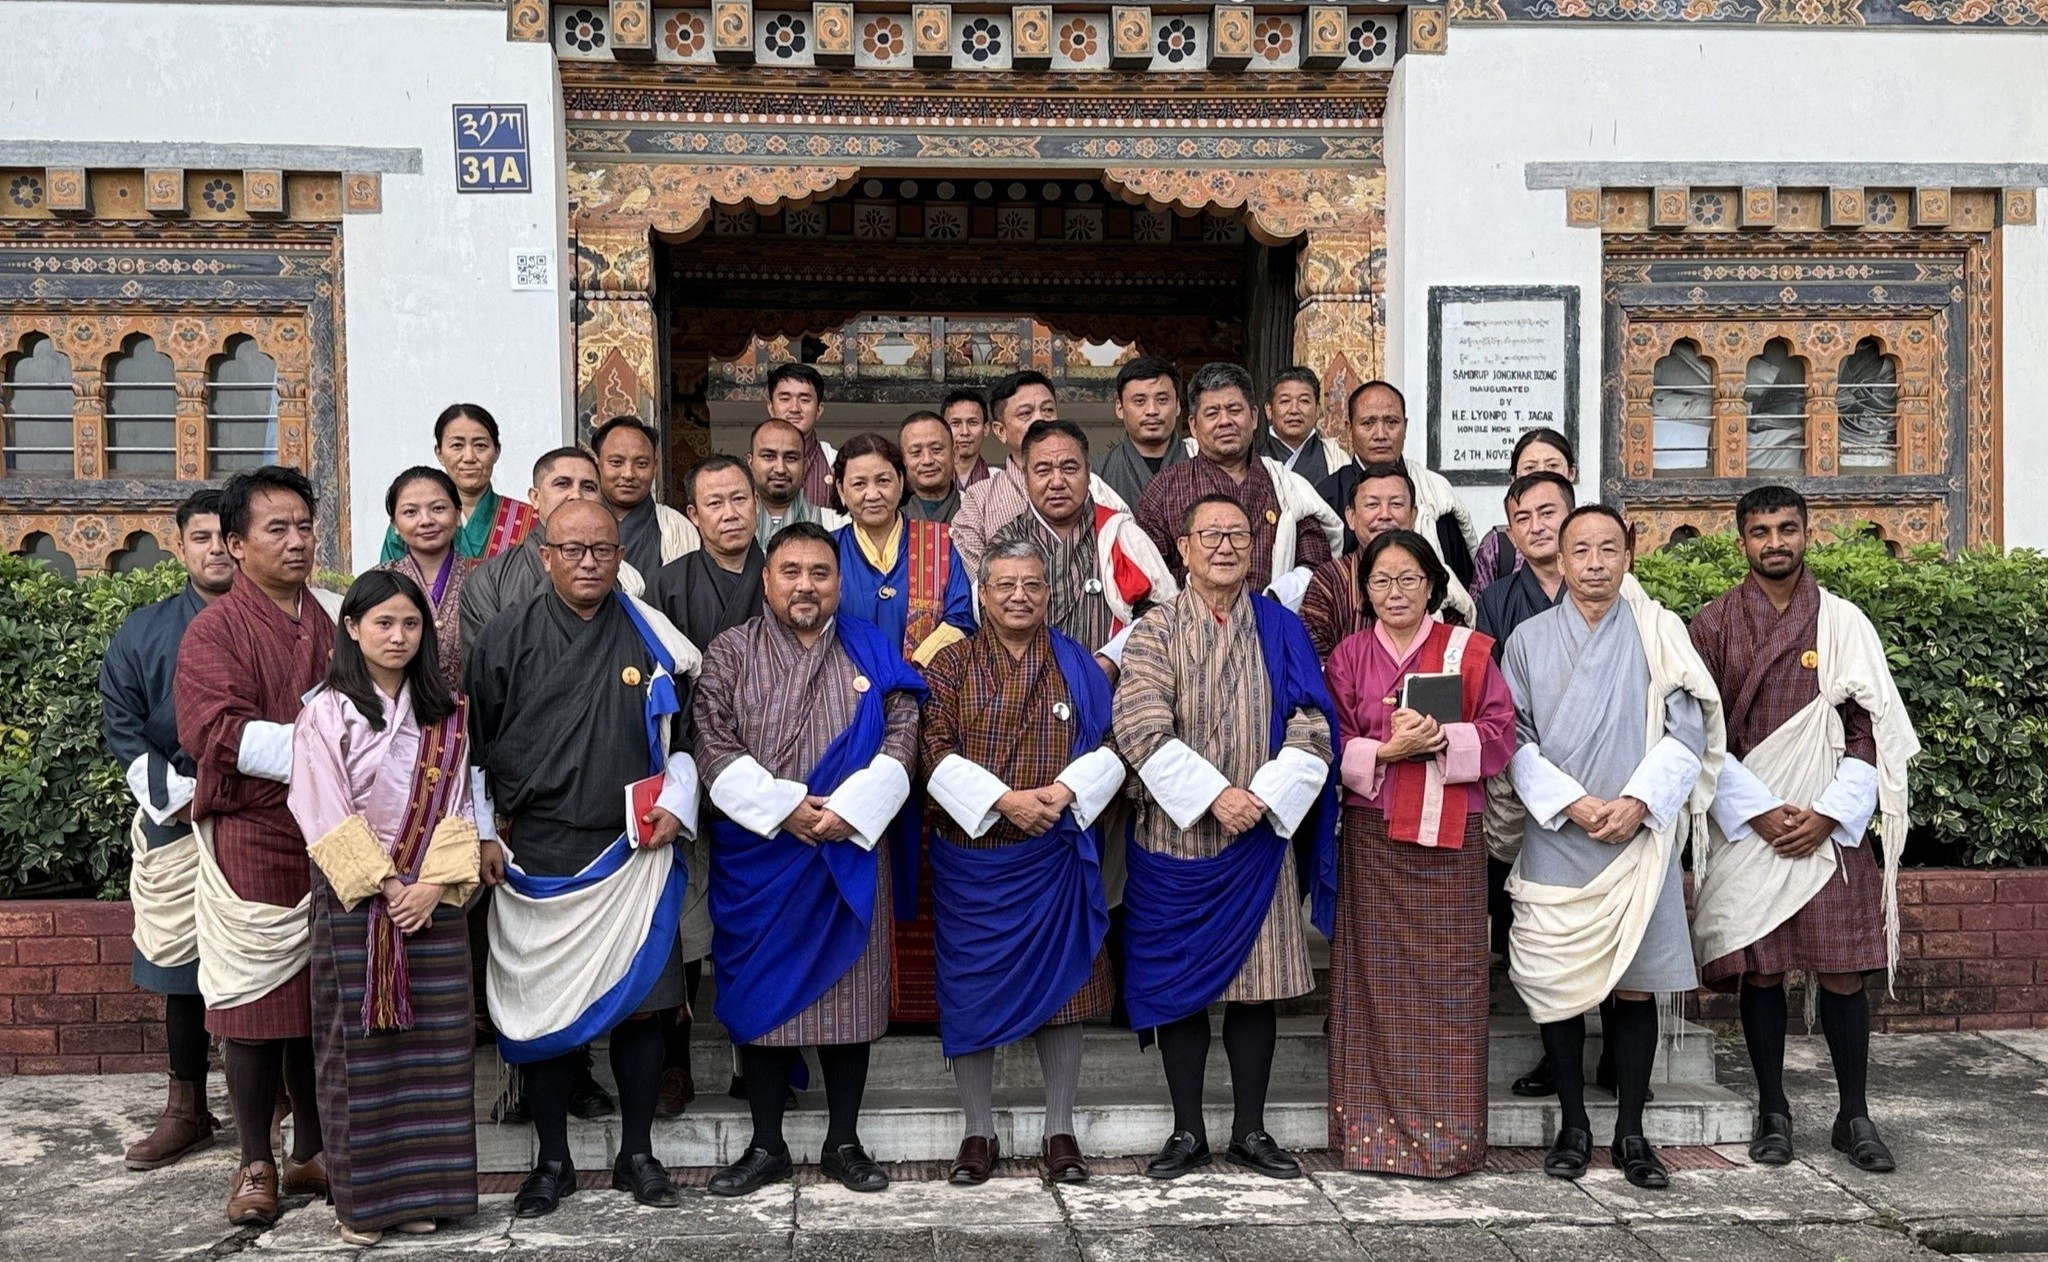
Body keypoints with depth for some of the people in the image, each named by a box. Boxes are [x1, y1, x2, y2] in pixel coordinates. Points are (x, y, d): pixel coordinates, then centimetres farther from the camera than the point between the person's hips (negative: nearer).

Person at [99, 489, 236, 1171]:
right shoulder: (144, 631, 9)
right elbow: (121, 723, 6)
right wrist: (177, 796, -5)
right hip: (177, 825, 2)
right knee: (183, 965, 8)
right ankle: (187, 1110, 19)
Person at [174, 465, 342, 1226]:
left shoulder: (335, 616, 10)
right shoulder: (215, 629, -6)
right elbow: (214, 730, -18)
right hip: (252, 842, -4)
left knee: (321, 1002, 11)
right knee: (255, 1001, 3)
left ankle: (310, 1153, 25)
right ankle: (256, 1164, 17)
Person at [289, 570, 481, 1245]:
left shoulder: (444, 713, 9)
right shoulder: (327, 712, -3)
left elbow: (456, 805, 5)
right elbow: (329, 816, -8)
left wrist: (434, 884, -8)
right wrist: (384, 887, -12)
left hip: (433, 902, 3)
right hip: (355, 901, -3)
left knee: (432, 1042, 4)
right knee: (360, 1045, 2)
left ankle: (420, 1188, 13)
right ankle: (360, 1197, 11)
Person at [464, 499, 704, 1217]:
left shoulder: (654, 640, 4)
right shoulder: (507, 641, 3)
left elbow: (683, 733, 12)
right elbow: (471, 741, 7)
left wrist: (676, 803, -1)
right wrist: (482, 832, 2)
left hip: (633, 853, 0)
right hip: (533, 856, 0)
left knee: (638, 1002, 3)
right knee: (540, 1007, 6)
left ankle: (637, 1156, 19)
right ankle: (552, 1162, 20)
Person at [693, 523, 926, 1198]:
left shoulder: (875, 653, 6)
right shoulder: (731, 653, 3)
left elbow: (901, 742, -1)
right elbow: (714, 747, -6)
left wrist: (848, 809, -14)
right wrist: (784, 808, -16)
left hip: (850, 854, 1)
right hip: (756, 856, -1)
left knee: (850, 992, 6)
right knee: (761, 991, 6)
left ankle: (844, 1141, 20)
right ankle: (766, 1146, 19)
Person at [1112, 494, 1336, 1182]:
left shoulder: (1281, 629, 5)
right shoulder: (1155, 631, -1)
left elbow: (1311, 729, -2)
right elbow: (1141, 729, -13)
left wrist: (1264, 796, -15)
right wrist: (1213, 795, -21)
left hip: (1259, 836, 2)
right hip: (1175, 835, -1)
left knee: (1255, 982, 7)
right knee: (1179, 981, 5)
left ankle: (1251, 1130, 20)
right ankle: (1187, 1131, 18)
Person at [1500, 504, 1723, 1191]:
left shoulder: (1659, 635, 4)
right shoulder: (1529, 639, 5)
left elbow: (1687, 735, -1)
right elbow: (1515, 741, 1)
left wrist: (1638, 802, -14)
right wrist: (1571, 803, -11)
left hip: (1640, 838, 0)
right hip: (1555, 840, 1)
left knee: (1635, 984, 4)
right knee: (1557, 982, 3)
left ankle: (1630, 1131, 16)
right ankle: (1573, 1125, 17)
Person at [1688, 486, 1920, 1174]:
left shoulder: (1844, 624, 5)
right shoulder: (1712, 625, 4)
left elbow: (1870, 730, 3)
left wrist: (1828, 814, -8)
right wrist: (1759, 811, -10)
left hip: (1831, 827, 0)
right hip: (1745, 825, 0)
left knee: (1842, 971, 1)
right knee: (1758, 971, 4)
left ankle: (1854, 1116, 15)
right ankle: (1773, 1113, 16)